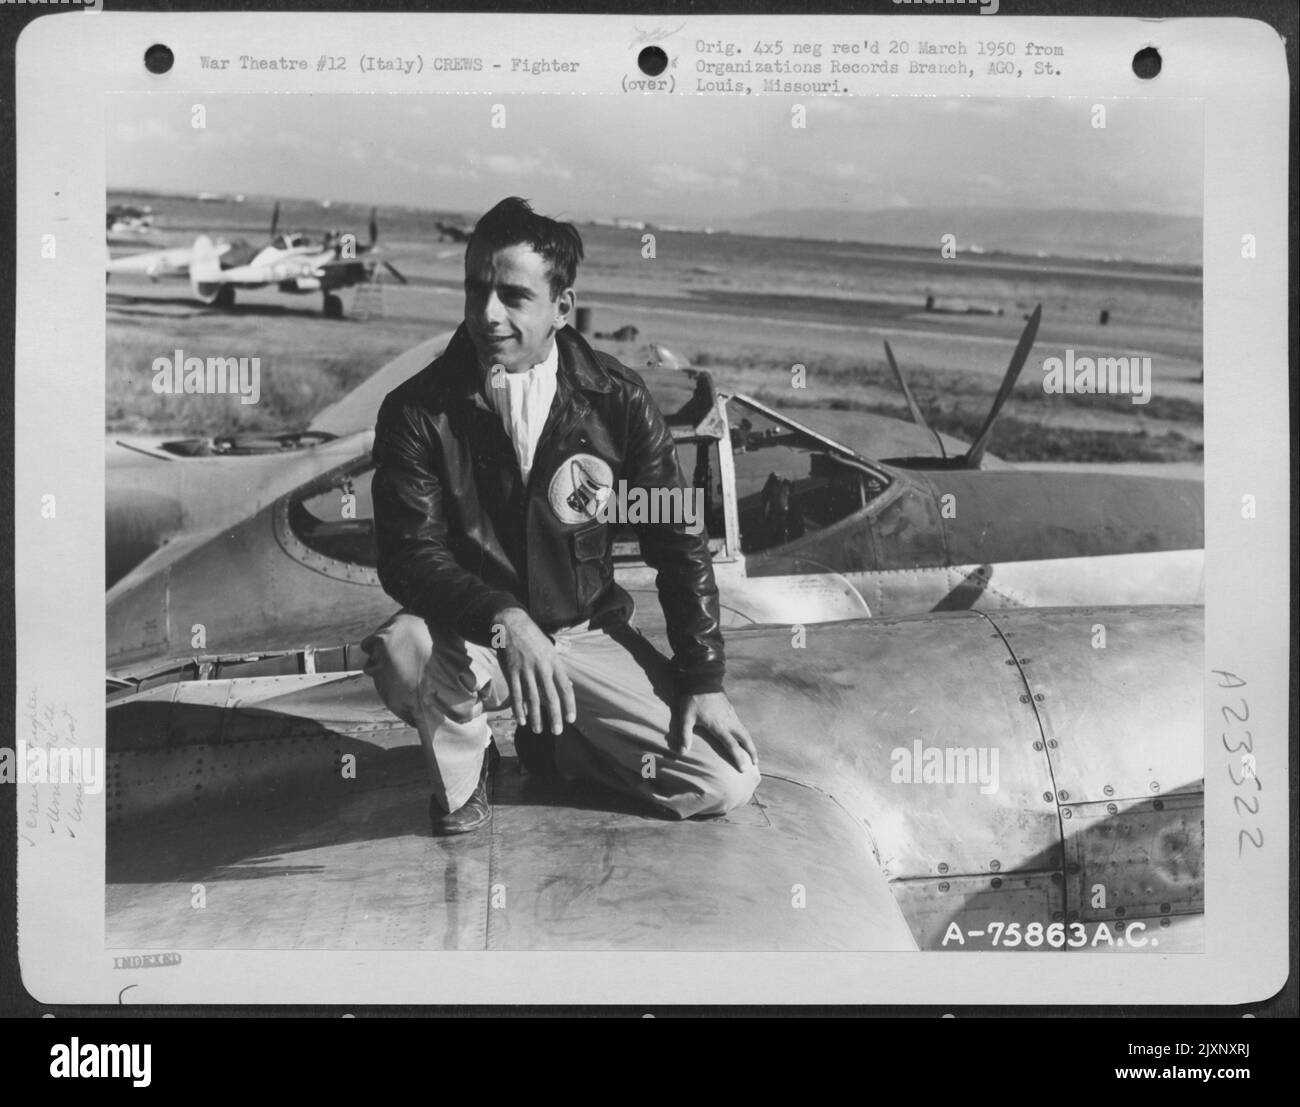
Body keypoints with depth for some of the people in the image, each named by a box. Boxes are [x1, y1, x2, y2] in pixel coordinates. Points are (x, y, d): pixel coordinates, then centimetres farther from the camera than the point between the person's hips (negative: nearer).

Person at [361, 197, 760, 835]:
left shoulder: (617, 400, -7)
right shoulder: (417, 412, -11)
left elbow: (677, 541, 0)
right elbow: (409, 555, -20)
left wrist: (703, 680, -3)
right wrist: (505, 621, -38)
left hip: (586, 633, 2)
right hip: (471, 636, -2)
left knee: (728, 783, -12)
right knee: (401, 652, -38)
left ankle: (554, 744, 15)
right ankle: (462, 771, -2)